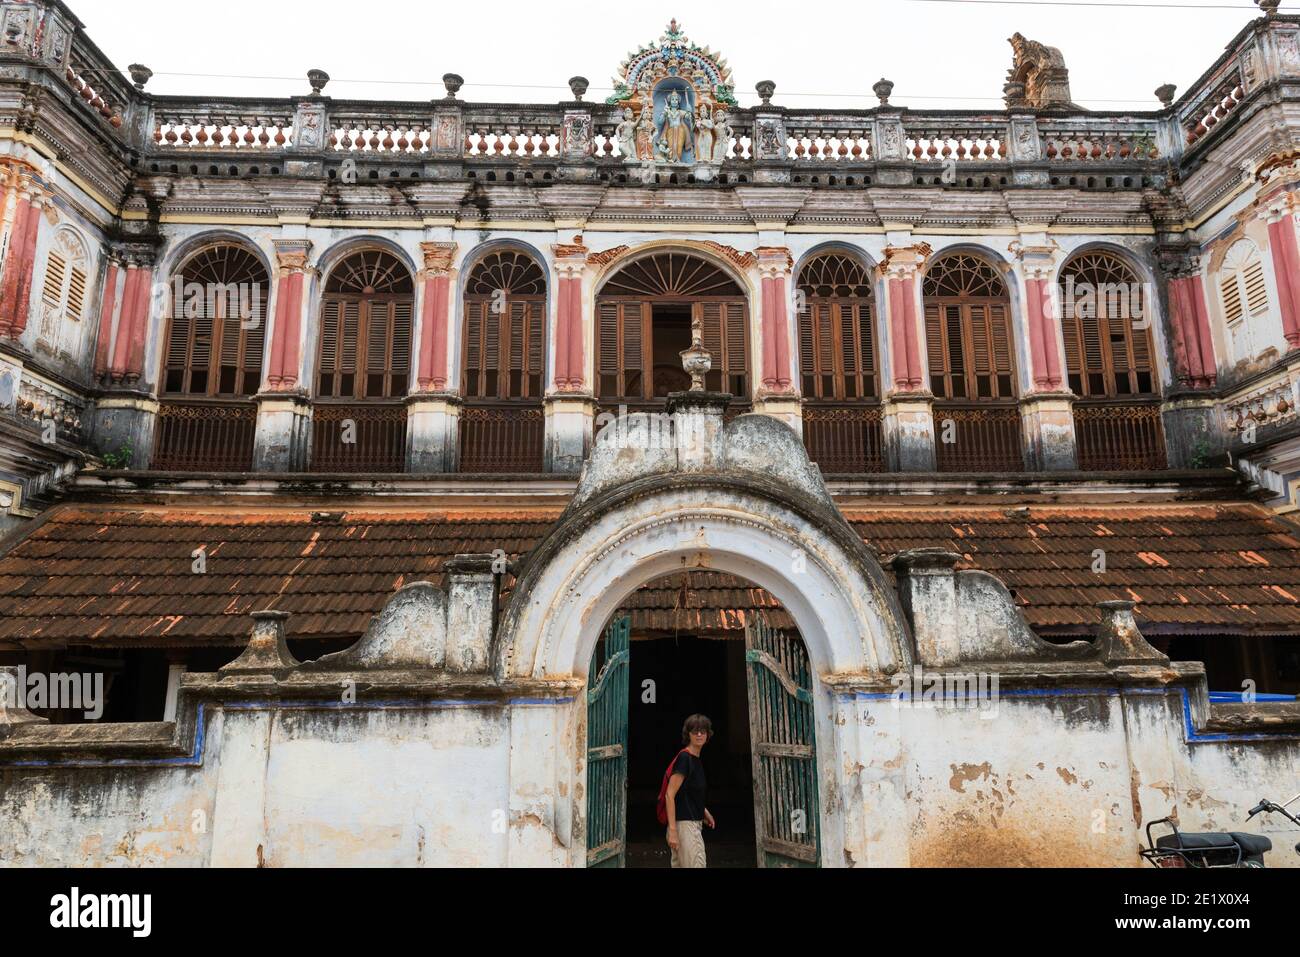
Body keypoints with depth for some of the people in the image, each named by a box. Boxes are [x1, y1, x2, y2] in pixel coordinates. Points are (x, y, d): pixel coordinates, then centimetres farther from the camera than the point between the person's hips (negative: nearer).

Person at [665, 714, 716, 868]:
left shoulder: (697, 760, 12)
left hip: (694, 823, 9)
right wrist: (672, 830, -23)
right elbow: (670, 794, -19)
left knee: (679, 865, 12)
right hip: (684, 824, -9)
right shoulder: (684, 758, -15)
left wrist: (704, 812, 19)